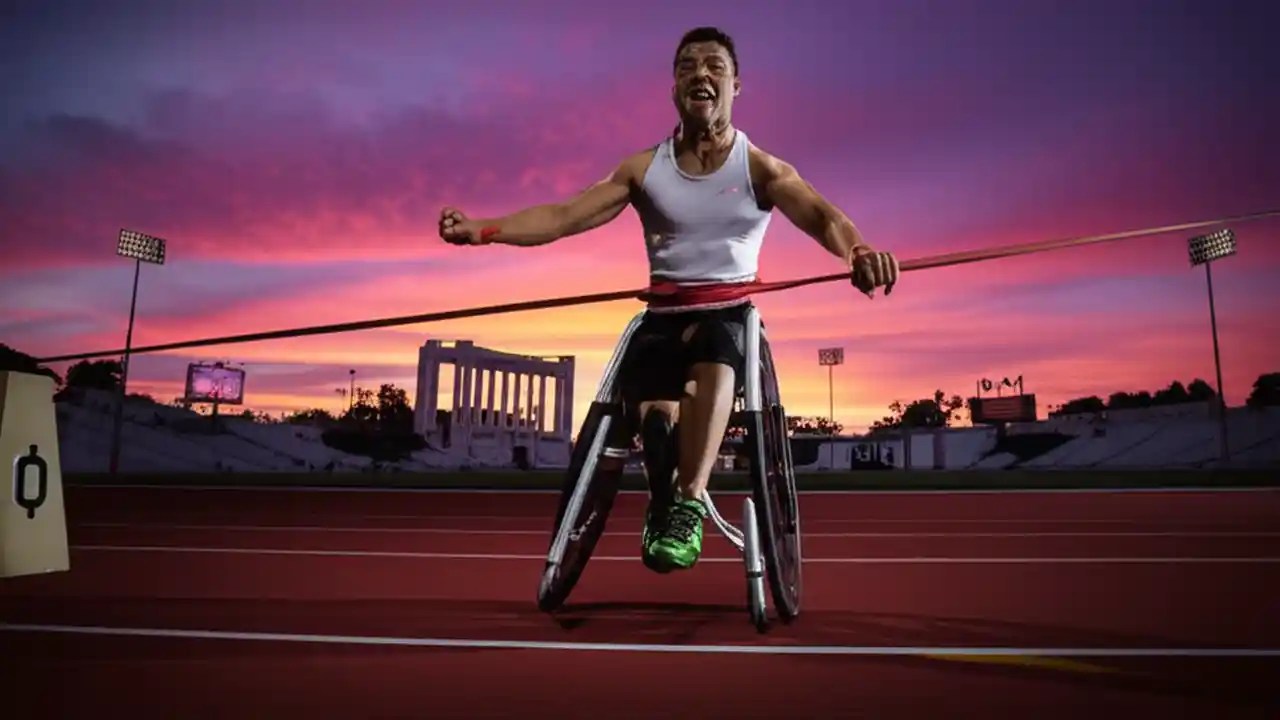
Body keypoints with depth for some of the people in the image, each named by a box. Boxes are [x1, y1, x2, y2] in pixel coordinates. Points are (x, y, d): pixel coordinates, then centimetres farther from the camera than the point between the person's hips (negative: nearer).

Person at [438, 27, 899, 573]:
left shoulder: (761, 168, 1)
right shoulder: (643, 169, 6)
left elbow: (820, 215, -18)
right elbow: (563, 215, -4)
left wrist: (858, 252, -42)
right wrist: (483, 229, -20)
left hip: (729, 314, -1)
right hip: (663, 317, 2)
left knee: (711, 350, -38)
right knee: (655, 419, -27)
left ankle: (687, 505, -37)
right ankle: (667, 503, 2)